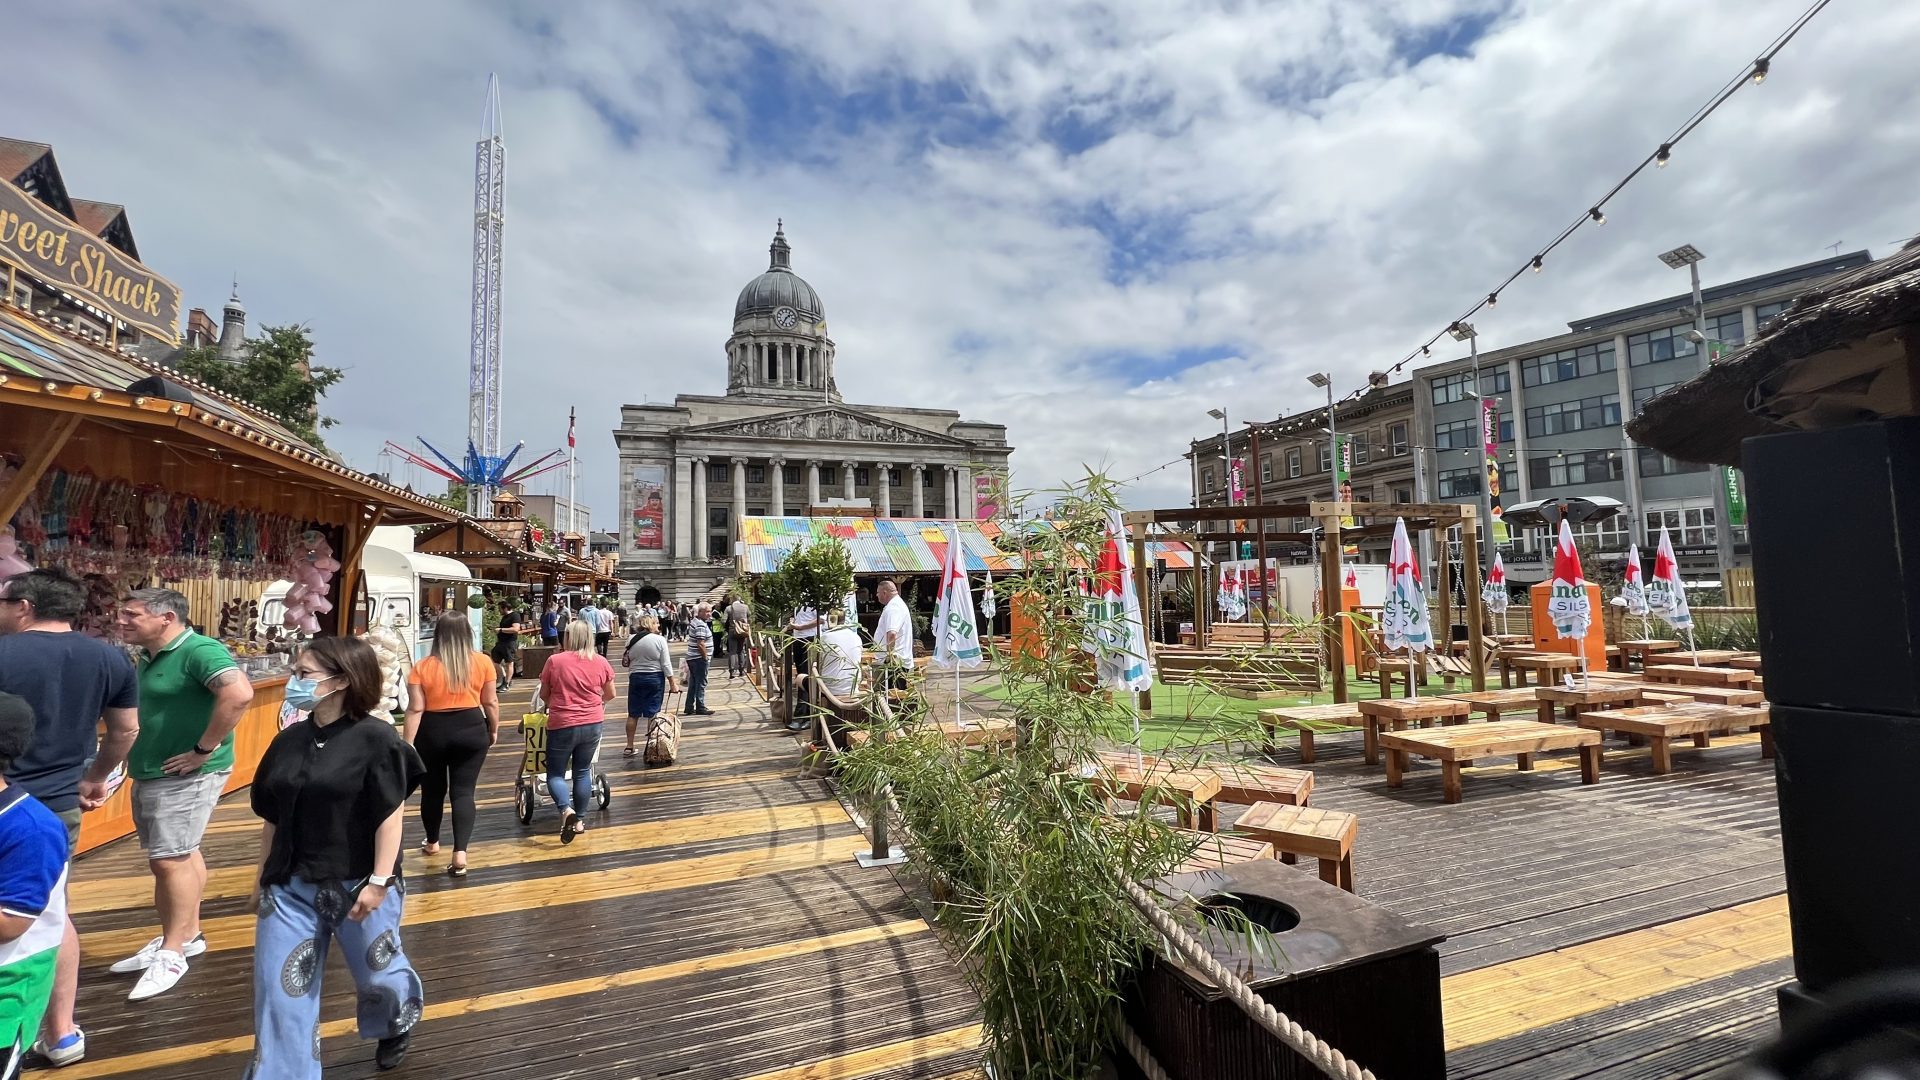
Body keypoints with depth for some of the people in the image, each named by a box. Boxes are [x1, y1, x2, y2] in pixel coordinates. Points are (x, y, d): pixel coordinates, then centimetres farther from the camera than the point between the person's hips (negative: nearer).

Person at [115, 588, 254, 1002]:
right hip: (148, 773, 9)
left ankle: (171, 953, 8)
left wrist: (203, 750, -26)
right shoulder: (148, 657, 10)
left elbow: (239, 694, -35)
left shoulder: (199, 651, -20)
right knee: (181, 854, 17)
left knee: (170, 860, -4)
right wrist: (135, 753, 11)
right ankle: (187, 935, 29)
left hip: (185, 776, -9)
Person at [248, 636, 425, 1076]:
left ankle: (397, 1025, 46)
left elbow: (391, 816, -16)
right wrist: (263, 876, 14)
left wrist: (379, 881, -18)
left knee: (377, 973, 15)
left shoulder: (375, 739, -16)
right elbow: (272, 819, 12)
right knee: (279, 990, 5)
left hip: (357, 885, -4)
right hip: (291, 886, 5)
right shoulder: (289, 741, 2)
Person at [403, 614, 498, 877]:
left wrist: (408, 743, -4)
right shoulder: (482, 663, -5)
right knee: (463, 791, 2)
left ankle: (432, 843, 37)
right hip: (471, 730, 0)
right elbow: (491, 702, 0)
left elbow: (415, 709, -8)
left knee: (432, 789, 18)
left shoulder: (422, 667, -5)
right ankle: (460, 853, -8)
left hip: (432, 732, 1)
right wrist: (494, 730, 13)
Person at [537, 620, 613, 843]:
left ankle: (566, 810, -12)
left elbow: (543, 694, 4)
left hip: (562, 725, -3)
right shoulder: (601, 662, -2)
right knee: (583, 771, 15)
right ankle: (578, 820, 19)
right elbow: (610, 695, 9)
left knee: (555, 773, 11)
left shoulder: (555, 661, -8)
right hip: (592, 724, 3)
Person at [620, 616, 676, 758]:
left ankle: (629, 747, 17)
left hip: (636, 677, 3)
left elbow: (627, 661, 3)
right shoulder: (659, 640, -11)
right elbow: (666, 664, -10)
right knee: (653, 713, 4)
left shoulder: (632, 640, -1)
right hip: (655, 678, -3)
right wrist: (672, 682, -5)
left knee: (633, 714, 11)